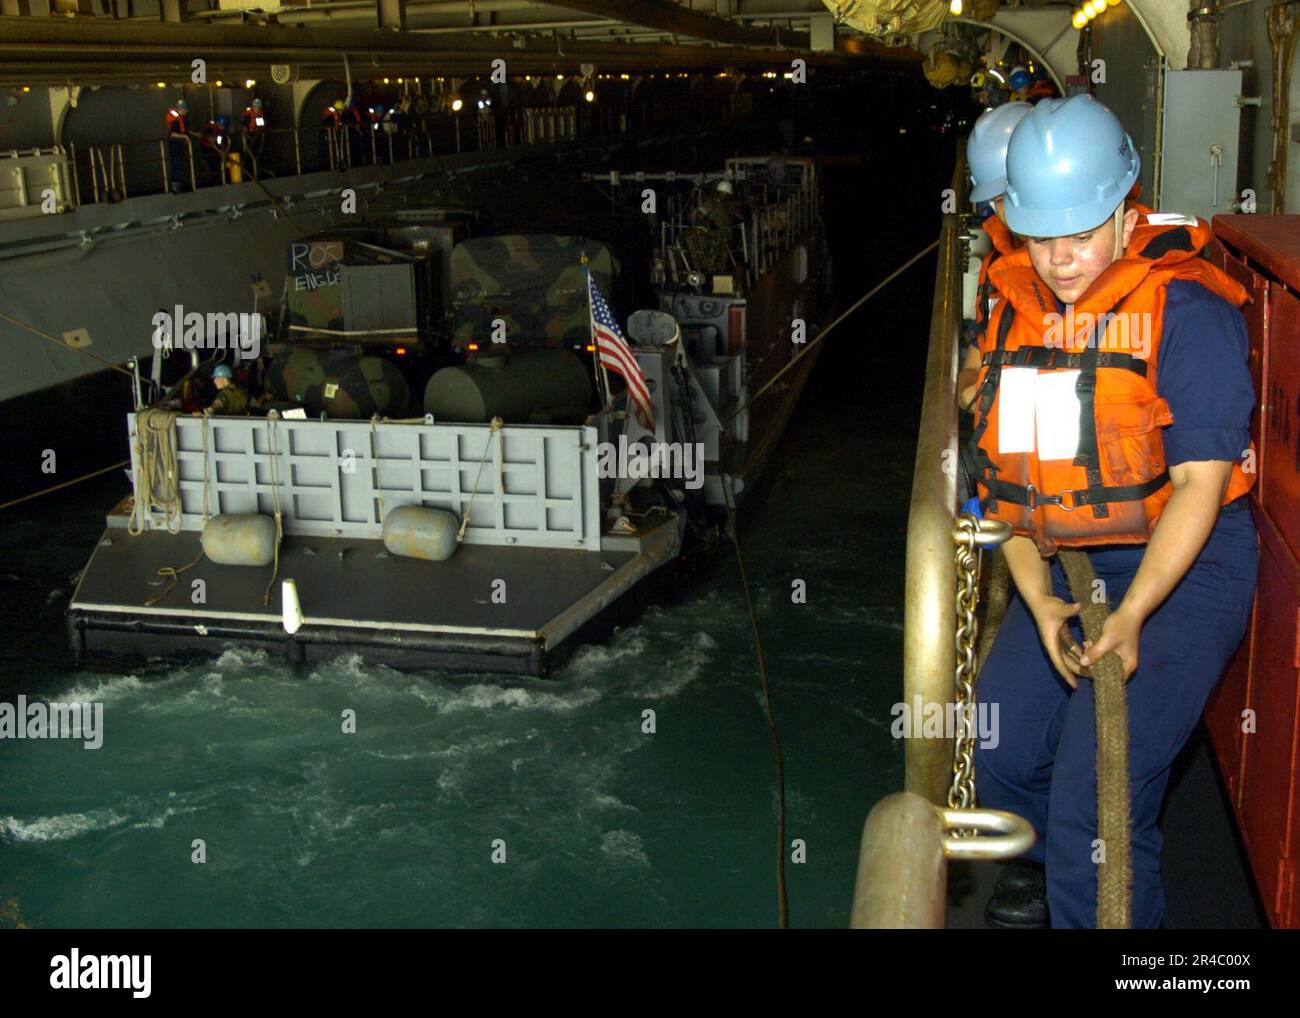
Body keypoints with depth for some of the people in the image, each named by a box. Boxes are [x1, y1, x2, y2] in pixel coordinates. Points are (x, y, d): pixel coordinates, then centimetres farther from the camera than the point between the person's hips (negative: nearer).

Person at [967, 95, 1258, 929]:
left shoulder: (1186, 311, -14)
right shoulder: (1016, 311, 5)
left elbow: (1201, 481, -18)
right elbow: (1005, 474, 5)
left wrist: (1131, 617, -26)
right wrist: (1039, 603, -6)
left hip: (1181, 564, -7)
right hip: (1067, 564, 7)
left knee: (1095, 800, -16)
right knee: (997, 761, 10)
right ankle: (1058, 879, 40)